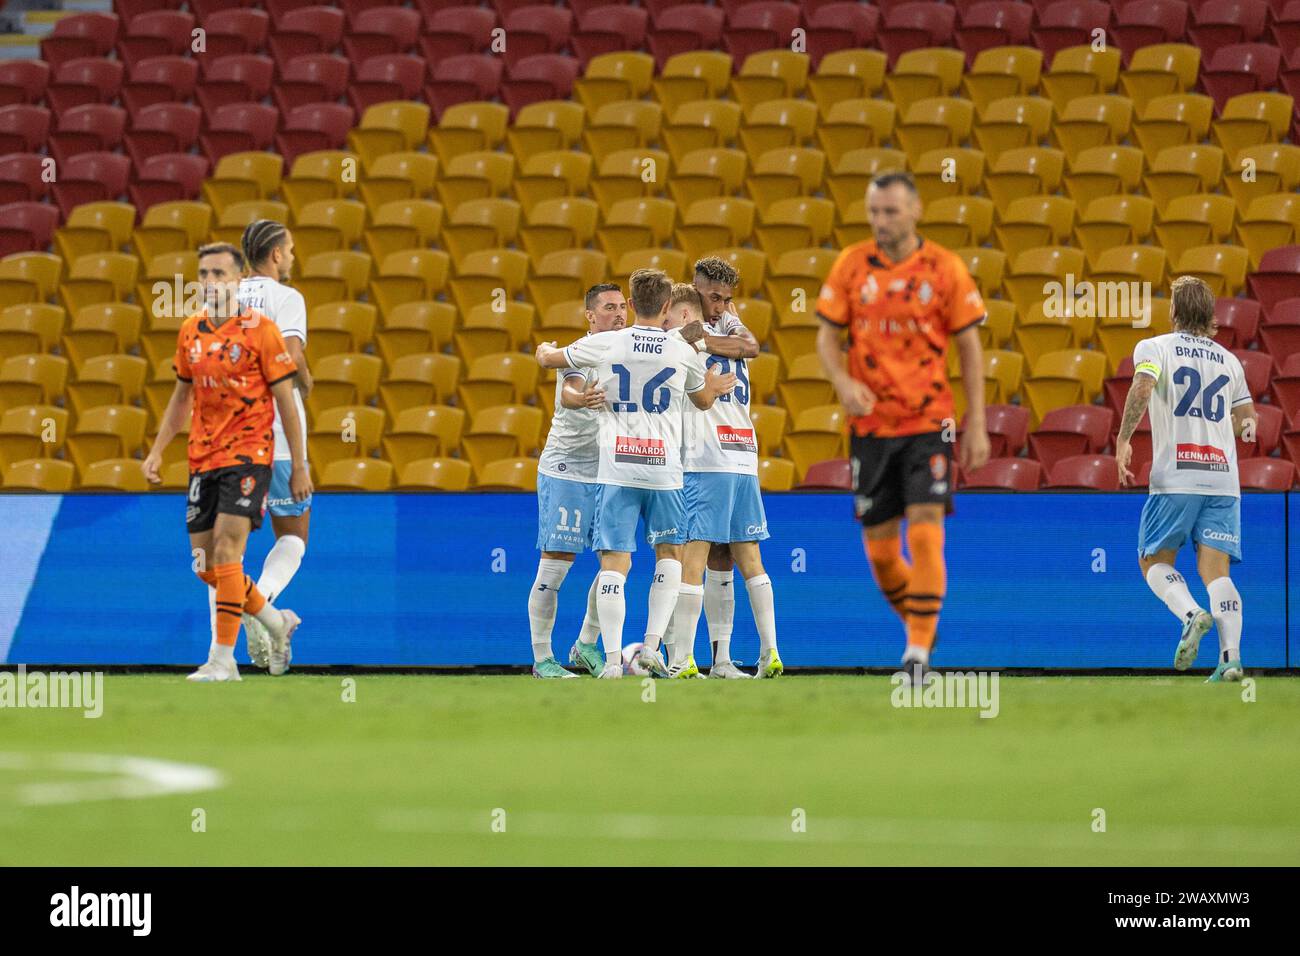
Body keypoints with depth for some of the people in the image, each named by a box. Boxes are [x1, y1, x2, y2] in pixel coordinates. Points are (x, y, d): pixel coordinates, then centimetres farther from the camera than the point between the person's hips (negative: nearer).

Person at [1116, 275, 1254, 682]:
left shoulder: (1154, 348, 3)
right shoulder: (1228, 360, 17)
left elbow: (1142, 388, -17)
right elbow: (1248, 422, 23)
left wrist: (1123, 440, -12)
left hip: (1175, 479, -3)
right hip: (1223, 477, 3)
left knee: (1154, 561, 10)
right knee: (1216, 570, -1)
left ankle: (1192, 614, -18)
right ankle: (1231, 656, -19)